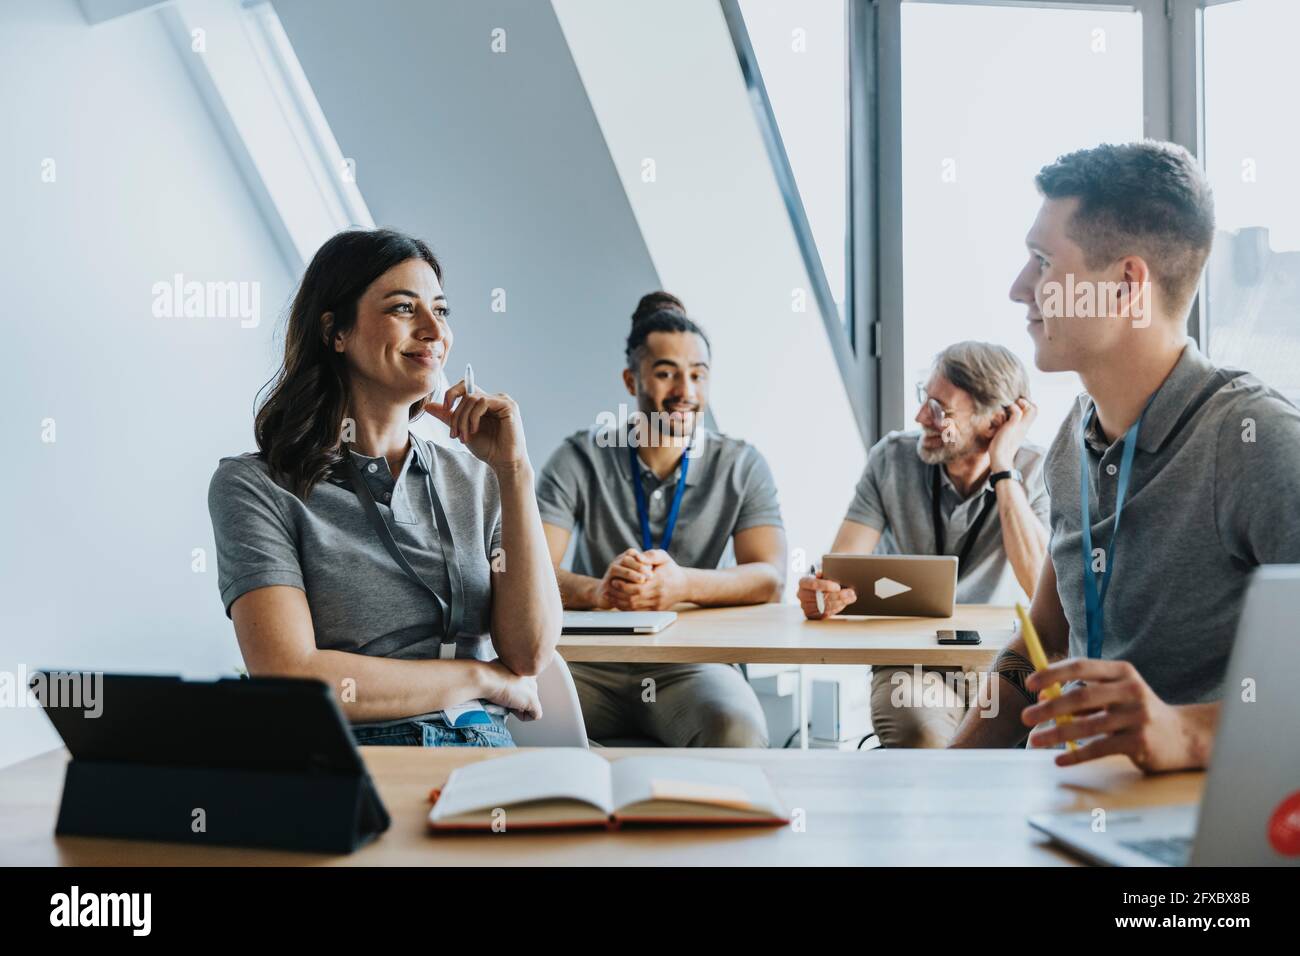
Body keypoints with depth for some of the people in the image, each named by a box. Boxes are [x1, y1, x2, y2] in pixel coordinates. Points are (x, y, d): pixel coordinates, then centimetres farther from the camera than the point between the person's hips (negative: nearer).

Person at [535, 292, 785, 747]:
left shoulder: (741, 466, 3)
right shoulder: (579, 459, 0)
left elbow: (770, 578, -9)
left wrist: (684, 584, -31)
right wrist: (597, 590, -35)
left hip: (692, 666, 1)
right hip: (593, 666, 0)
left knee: (737, 728, -33)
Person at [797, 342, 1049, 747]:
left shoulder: (1034, 471, -7)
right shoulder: (893, 458, -2)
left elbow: (1042, 586, -22)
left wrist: (1003, 469, -21)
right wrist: (822, 590, -34)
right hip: (908, 664, -1)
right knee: (921, 734, -35)